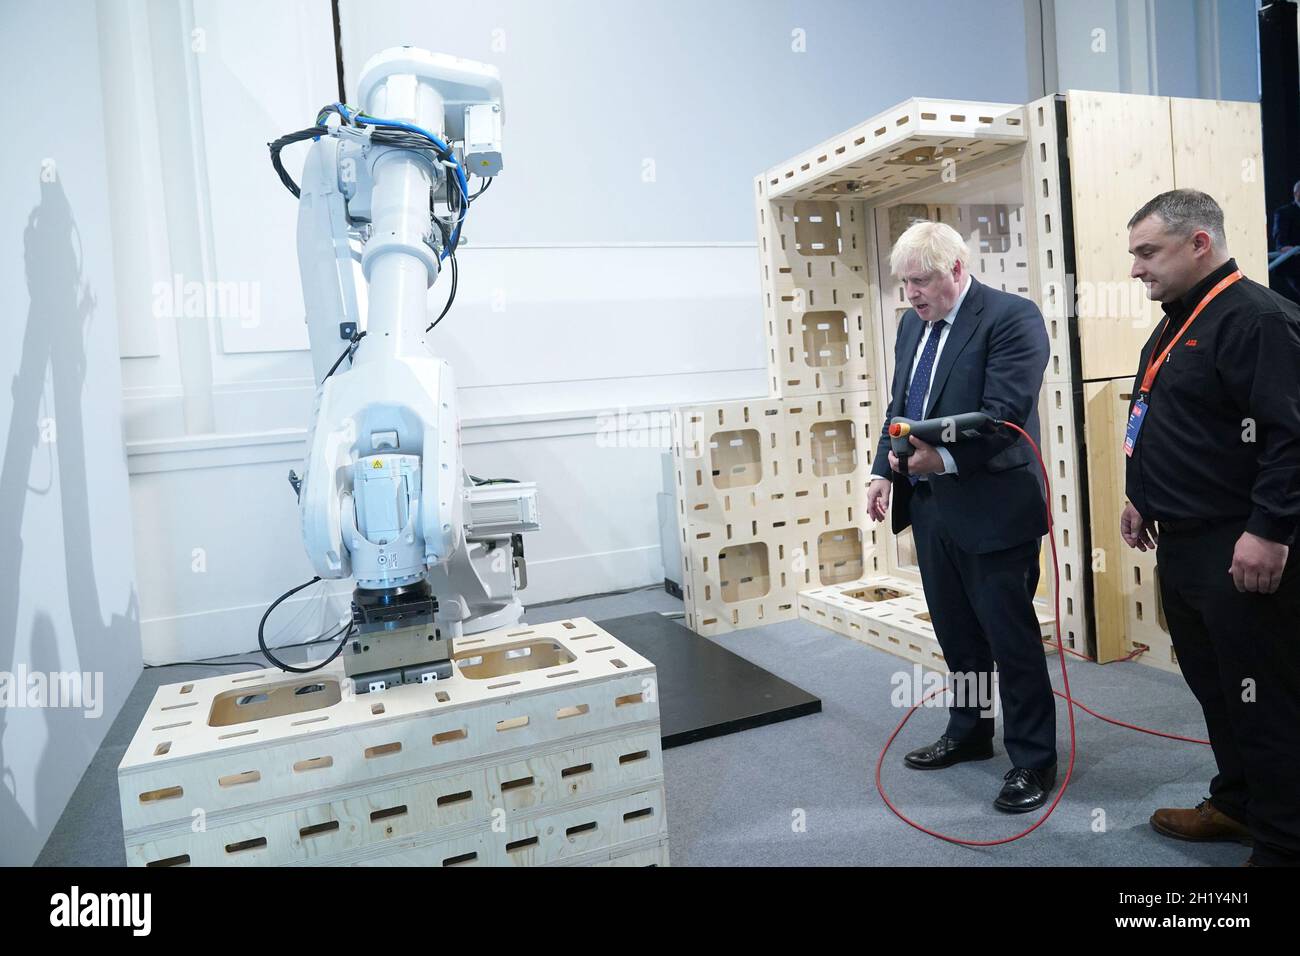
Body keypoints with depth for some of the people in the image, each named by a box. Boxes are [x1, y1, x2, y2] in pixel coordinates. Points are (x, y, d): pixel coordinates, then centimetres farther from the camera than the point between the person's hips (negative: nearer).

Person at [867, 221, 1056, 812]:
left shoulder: (1012, 317, -13)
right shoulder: (912, 324, 11)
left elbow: (1005, 410, -22)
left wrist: (946, 459, -32)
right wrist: (885, 470, 6)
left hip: (993, 507, -7)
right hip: (931, 504, 8)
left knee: (1011, 636, 4)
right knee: (955, 631, 19)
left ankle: (1033, 759, 20)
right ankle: (969, 734, 36)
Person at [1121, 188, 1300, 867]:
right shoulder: (1174, 326, 15)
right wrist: (1140, 498, 21)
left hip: (1241, 552, -10)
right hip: (1181, 546, 10)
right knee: (1211, 684, 20)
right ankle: (1236, 804, 36)